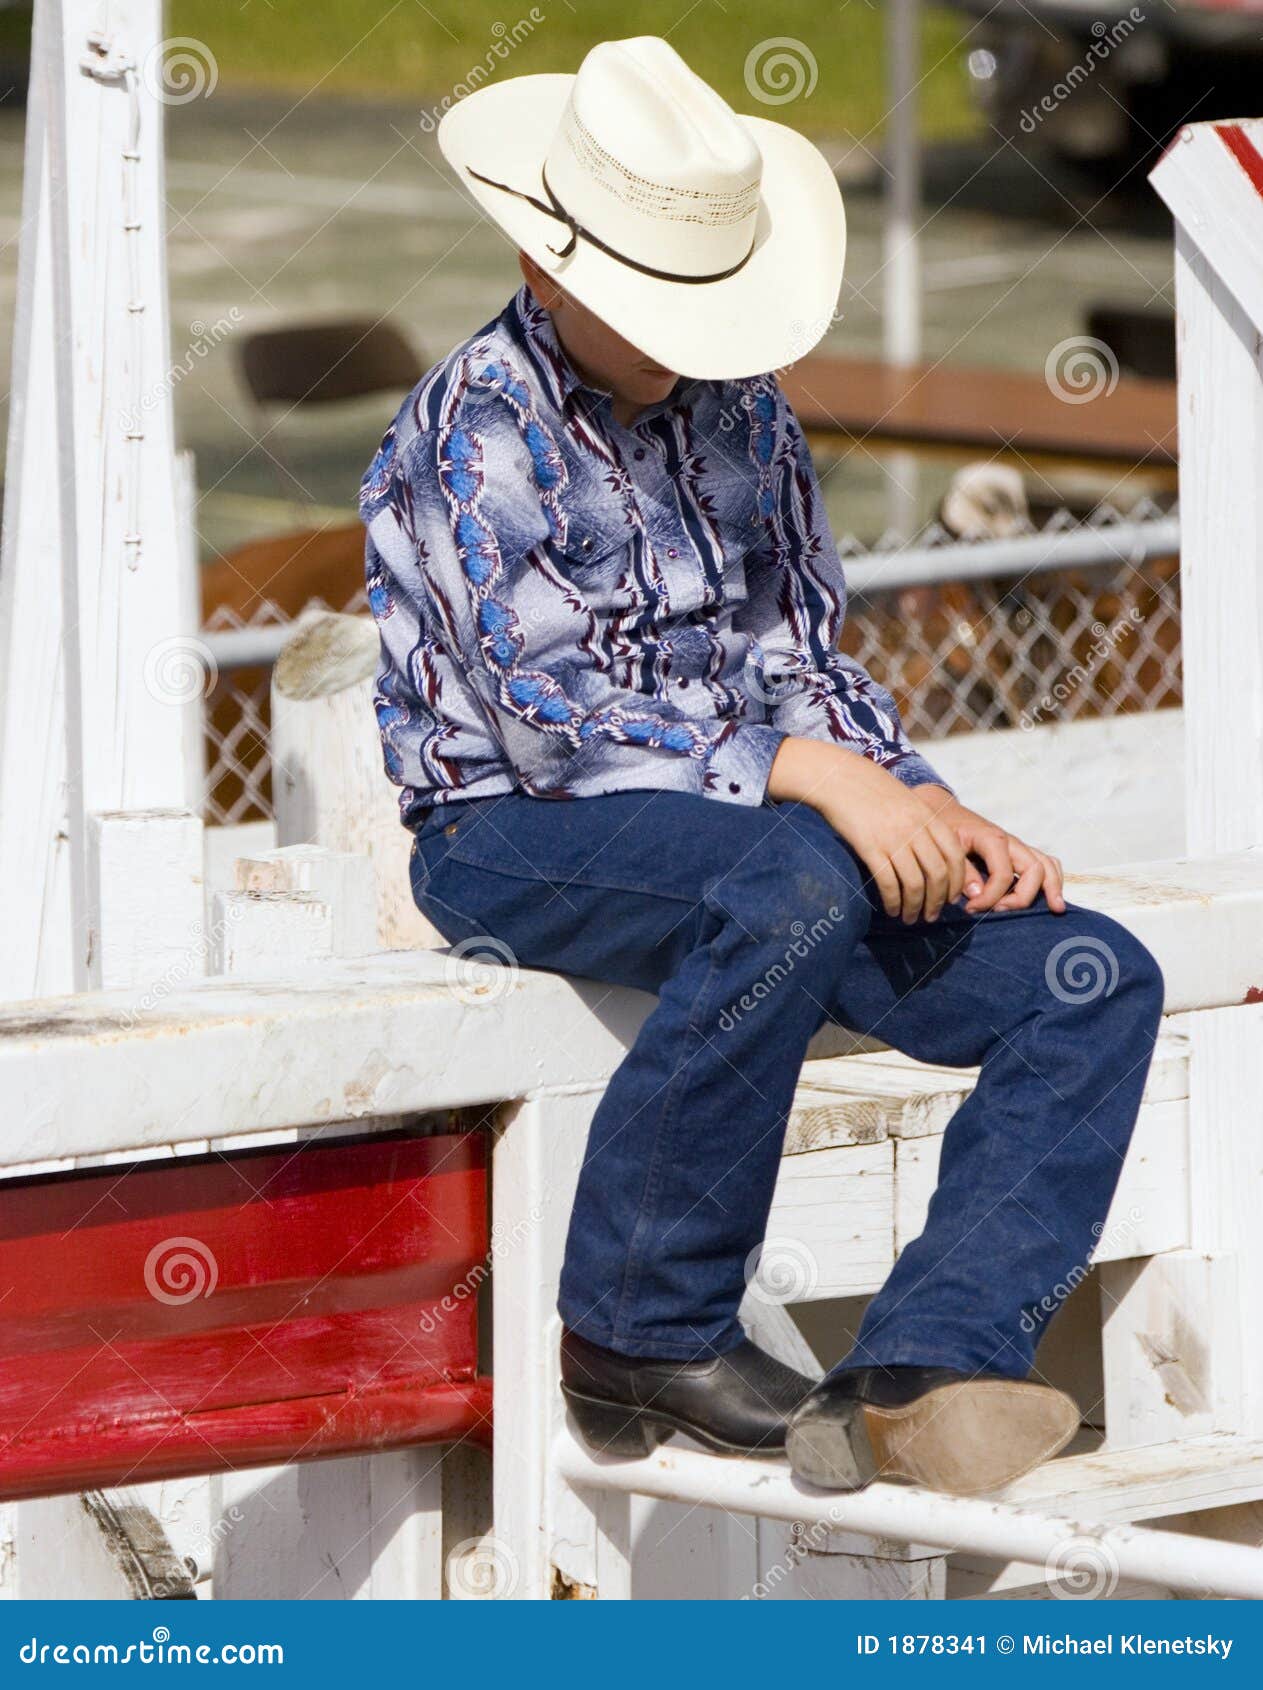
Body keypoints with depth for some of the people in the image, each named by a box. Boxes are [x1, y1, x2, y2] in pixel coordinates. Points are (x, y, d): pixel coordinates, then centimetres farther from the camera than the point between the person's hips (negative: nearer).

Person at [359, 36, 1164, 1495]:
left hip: (769, 831, 7)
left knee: (1095, 980, -13)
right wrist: (811, 775, -26)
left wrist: (931, 811, -1)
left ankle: (920, 1375, -28)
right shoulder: (477, 430, -8)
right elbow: (552, 717, -18)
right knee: (795, 881, -39)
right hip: (516, 844, -7)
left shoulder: (738, 413, 15)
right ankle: (641, 1333, -24)